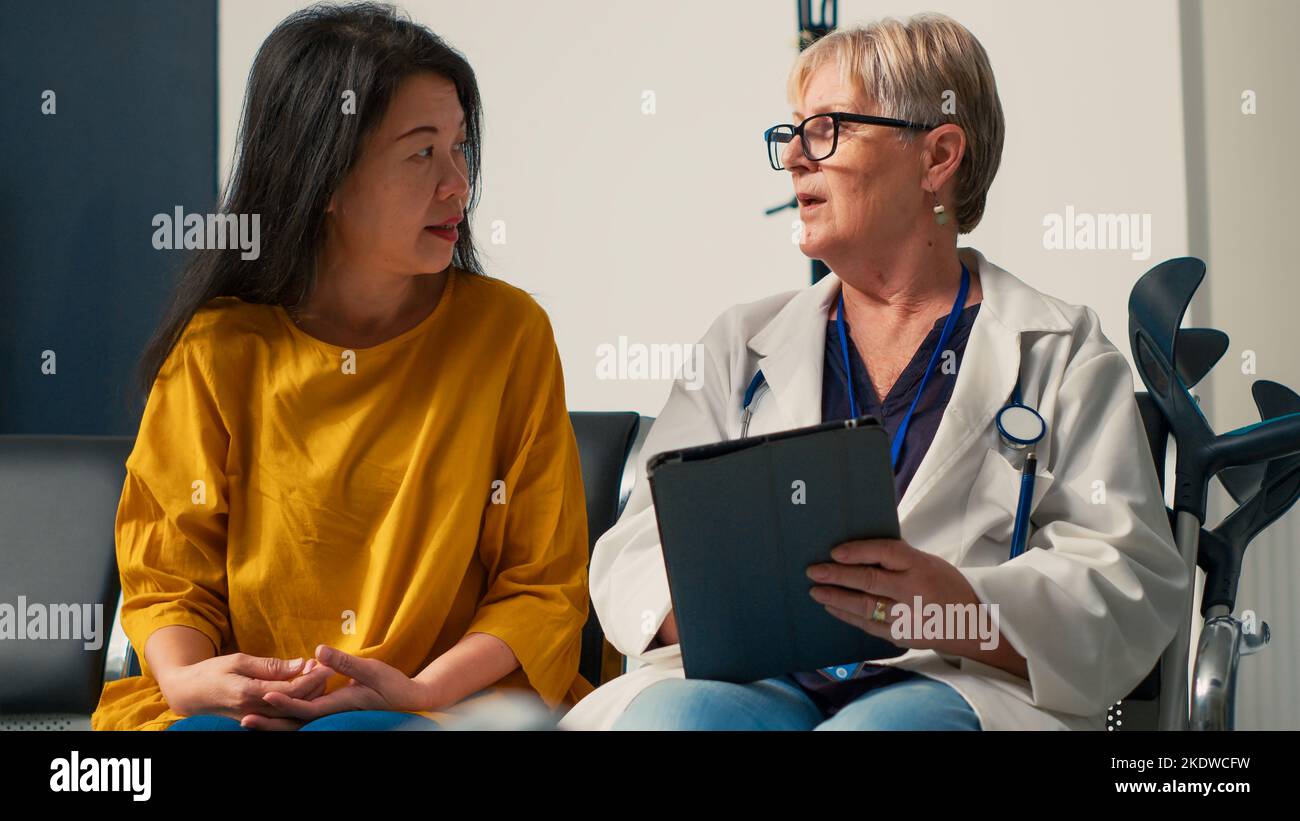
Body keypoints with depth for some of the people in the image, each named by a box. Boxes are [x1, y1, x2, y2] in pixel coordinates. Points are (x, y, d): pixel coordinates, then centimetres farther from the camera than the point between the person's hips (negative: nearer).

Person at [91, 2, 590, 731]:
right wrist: (186, 679, -15)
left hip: (454, 700, -1)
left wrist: (422, 690, -14)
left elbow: (544, 582, 3)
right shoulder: (218, 348, 4)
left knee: (358, 733, -35)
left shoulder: (508, 329, 3)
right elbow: (169, 574, 8)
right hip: (248, 708, 1)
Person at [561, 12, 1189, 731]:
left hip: (959, 683, -2)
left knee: (885, 727, -37)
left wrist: (963, 608, -19)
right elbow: (637, 552, 13)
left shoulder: (1064, 353, 13)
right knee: (665, 716, -33)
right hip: (756, 679, 2)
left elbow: (1135, 587, 1)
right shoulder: (743, 343, 22)